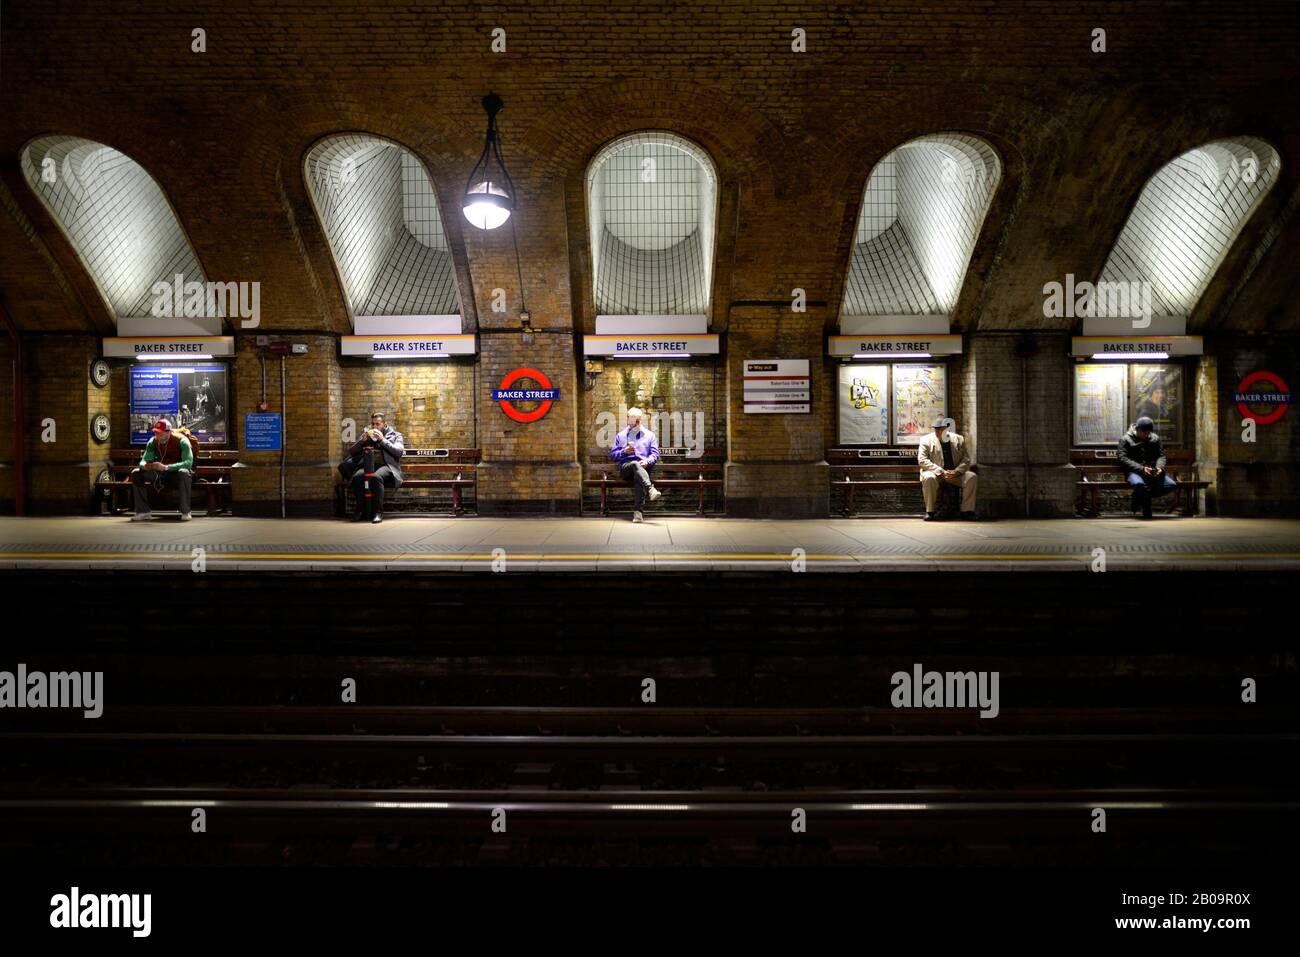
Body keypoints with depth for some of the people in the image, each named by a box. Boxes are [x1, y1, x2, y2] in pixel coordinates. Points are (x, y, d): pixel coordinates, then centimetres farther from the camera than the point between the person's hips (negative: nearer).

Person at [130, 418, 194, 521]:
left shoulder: (181, 441, -20)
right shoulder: (153, 442, -3)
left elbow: (188, 463, -31)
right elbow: (144, 460, -2)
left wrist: (166, 467, -41)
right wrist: (145, 465, -29)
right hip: (161, 475, 6)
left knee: (184, 473, -40)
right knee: (136, 473, -9)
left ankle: (186, 512, -29)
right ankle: (144, 512, -5)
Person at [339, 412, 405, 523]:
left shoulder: (395, 435, 16)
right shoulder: (367, 434, 24)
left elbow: (399, 451, -3)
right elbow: (351, 451, 18)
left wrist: (382, 440, -6)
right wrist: (363, 440, 3)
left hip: (386, 466, -3)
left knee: (376, 477, -38)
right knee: (356, 477, -31)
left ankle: (378, 512, -32)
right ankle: (361, 511, -21)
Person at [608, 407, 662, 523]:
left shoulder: (649, 435, 21)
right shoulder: (620, 436, 22)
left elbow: (655, 454, 10)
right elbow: (613, 454, 16)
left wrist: (647, 461, -12)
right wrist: (624, 451, -4)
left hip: (643, 468, 0)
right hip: (625, 467, 0)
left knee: (639, 478, -38)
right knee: (635, 464, -38)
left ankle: (637, 511, -48)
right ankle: (650, 489, -61)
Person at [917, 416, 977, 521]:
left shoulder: (958, 439, 8)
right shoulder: (926, 440, -1)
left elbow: (966, 459, 5)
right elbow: (922, 460, -10)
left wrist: (956, 471, -16)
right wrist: (941, 472, -20)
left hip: (955, 473, 3)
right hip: (936, 473, -3)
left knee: (972, 477, -23)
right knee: (929, 478, -36)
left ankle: (967, 511, -14)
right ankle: (930, 511, -23)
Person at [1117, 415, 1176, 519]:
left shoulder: (1155, 438, 17)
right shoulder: (1125, 439, 2)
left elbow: (1161, 455, 14)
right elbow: (1123, 459, -9)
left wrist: (1159, 467, -10)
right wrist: (1141, 469, -21)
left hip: (1152, 472, 5)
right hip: (1134, 471, -5)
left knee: (1172, 485, -21)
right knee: (1139, 484, -40)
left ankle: (1144, 497, 0)